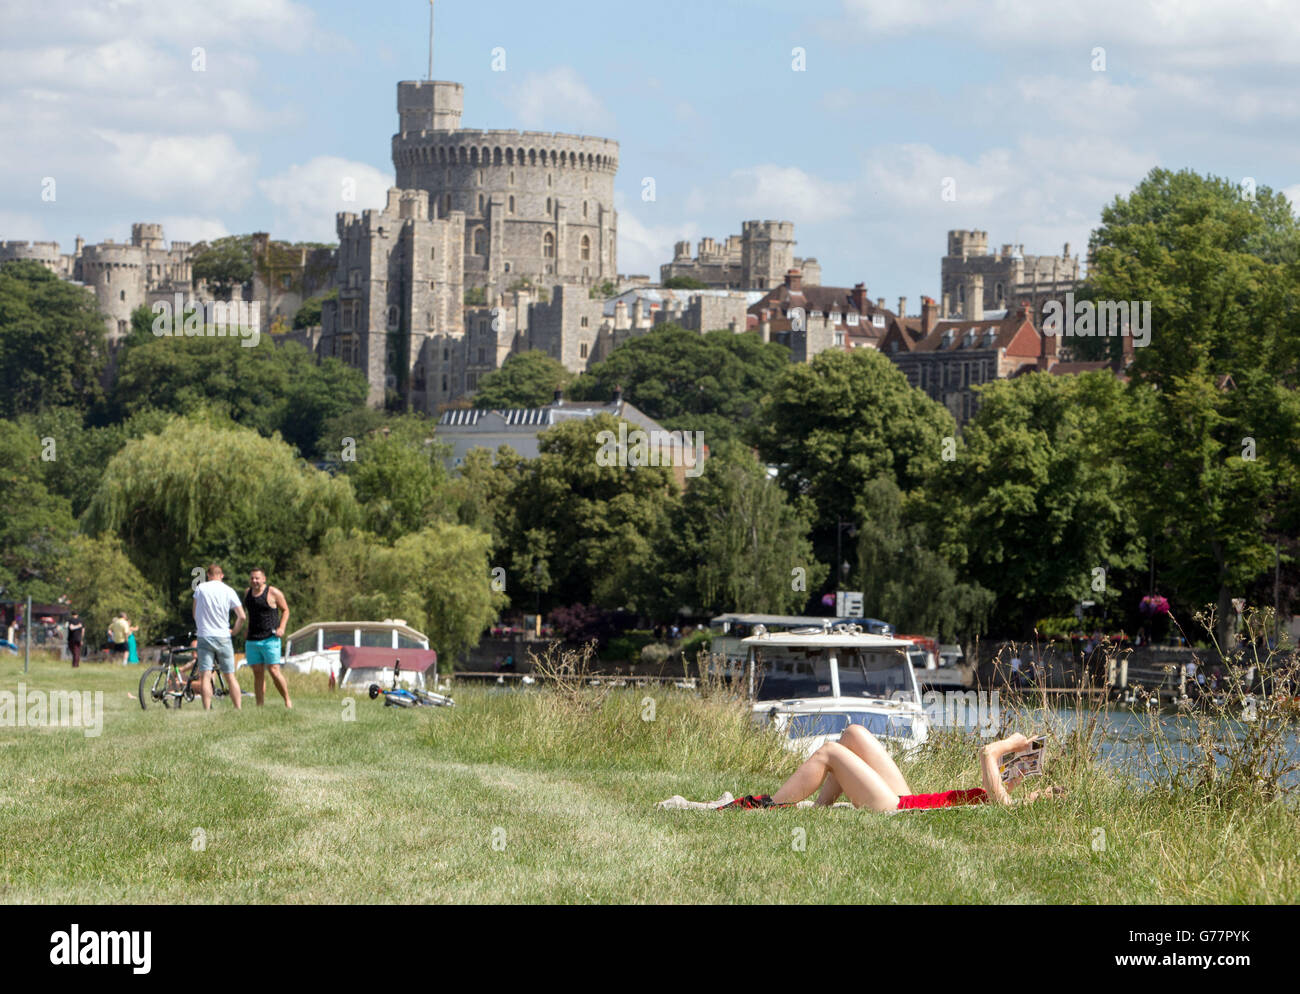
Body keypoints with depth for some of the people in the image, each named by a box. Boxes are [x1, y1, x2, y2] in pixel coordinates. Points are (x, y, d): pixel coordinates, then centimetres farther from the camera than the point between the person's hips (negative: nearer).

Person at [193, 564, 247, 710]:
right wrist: (234, 631, 13)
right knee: (230, 676, 8)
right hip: (223, 638, 1)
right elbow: (242, 617, -3)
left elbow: (195, 613, 11)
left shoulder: (200, 588, 1)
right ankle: (238, 709, 5)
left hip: (204, 637, -1)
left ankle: (207, 710, -14)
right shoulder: (228, 591, 1)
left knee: (205, 676, -5)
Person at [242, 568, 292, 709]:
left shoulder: (273, 593, -5)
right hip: (252, 641, 5)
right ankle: (260, 706, 3)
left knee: (274, 671, -11)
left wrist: (281, 627, -11)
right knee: (258, 674, 3)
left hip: (270, 639, -5)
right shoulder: (248, 593, 11)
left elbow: (285, 610, 4)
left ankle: (287, 701, 2)